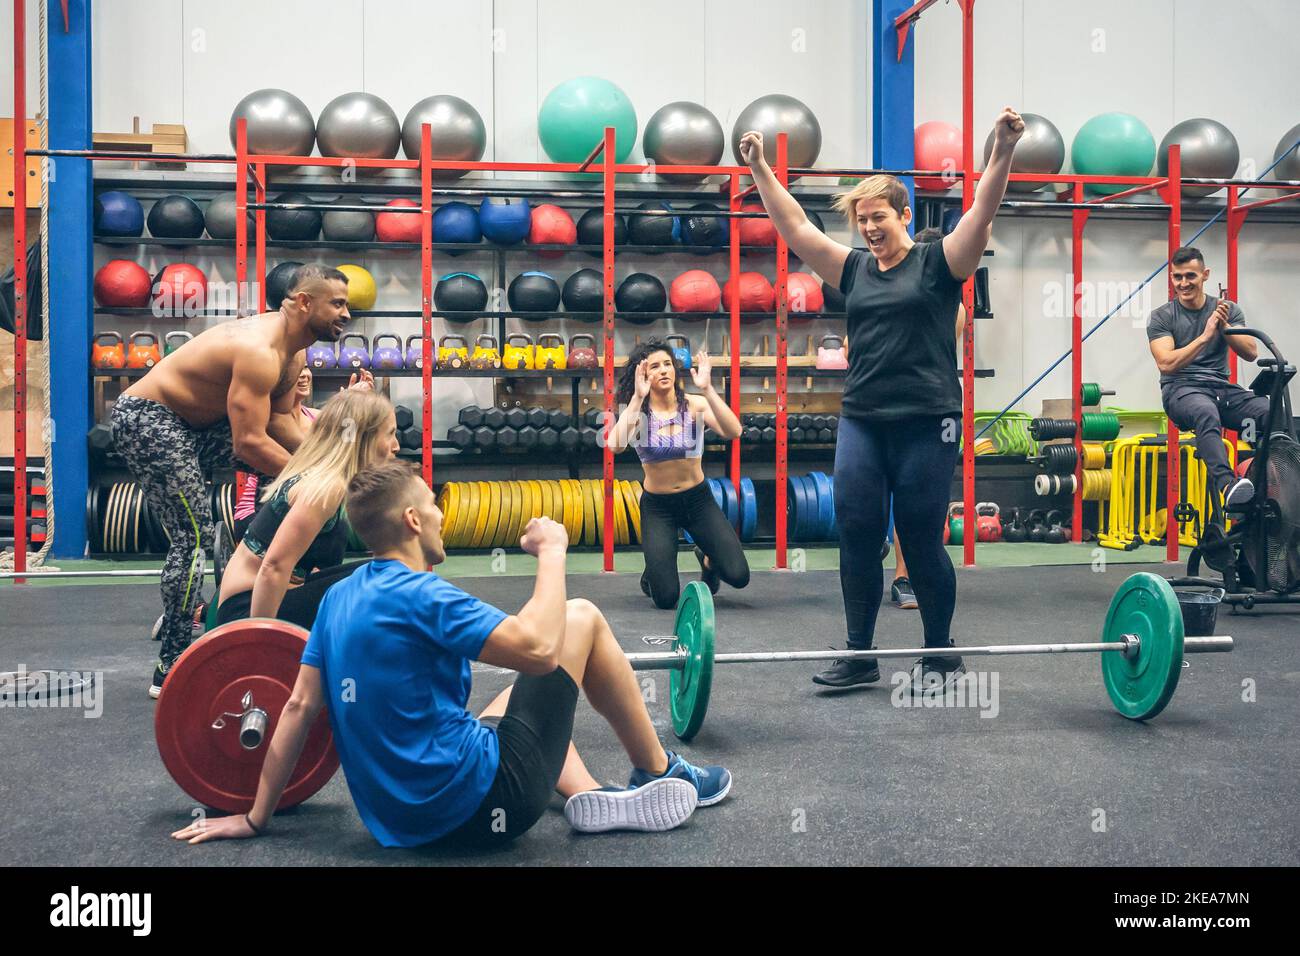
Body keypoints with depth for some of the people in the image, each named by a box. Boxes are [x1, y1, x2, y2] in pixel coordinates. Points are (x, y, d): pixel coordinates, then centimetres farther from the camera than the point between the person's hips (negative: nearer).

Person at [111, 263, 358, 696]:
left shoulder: (294, 352, 4)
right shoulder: (260, 351, -28)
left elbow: (279, 420, 6)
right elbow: (249, 442, -31)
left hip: (194, 421, 10)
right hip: (146, 420, -10)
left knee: (288, 460, 10)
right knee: (194, 536, -14)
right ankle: (171, 670, -7)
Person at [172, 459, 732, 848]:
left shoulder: (338, 598, 5)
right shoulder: (419, 594, -19)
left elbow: (299, 706, 7)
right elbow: (540, 649, -26)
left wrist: (255, 819, 14)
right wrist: (552, 552, -13)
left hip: (402, 818, 8)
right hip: (482, 805, -8)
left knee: (516, 694, 35)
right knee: (581, 618, 6)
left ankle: (587, 798, 13)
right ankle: (661, 776, 19)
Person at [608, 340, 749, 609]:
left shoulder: (695, 405, -10)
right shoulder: (638, 412, -11)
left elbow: (733, 432, -28)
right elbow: (616, 445, -32)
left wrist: (707, 388, -34)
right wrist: (637, 397, -33)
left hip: (698, 499, 1)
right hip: (657, 505, -1)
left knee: (738, 576, -12)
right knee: (666, 598, -9)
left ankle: (707, 560, 24)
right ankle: (652, 571, 29)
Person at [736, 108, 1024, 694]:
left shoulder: (938, 263, 1)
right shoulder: (854, 270, 12)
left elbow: (982, 213, -12)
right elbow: (795, 227, 12)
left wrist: (1002, 152, -25)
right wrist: (759, 170, 9)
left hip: (926, 424, -4)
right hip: (861, 422, 5)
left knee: (922, 542, 2)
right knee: (856, 537, 4)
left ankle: (941, 657, 19)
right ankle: (859, 656, 16)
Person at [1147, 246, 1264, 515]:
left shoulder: (1228, 310, 14)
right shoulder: (1162, 317, 5)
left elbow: (1251, 353, 2)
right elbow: (1166, 364, -10)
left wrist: (1225, 327, -14)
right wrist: (1205, 336, -17)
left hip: (1223, 388, 4)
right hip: (1182, 390, -4)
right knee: (1207, 413, -41)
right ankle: (1227, 485, -58)